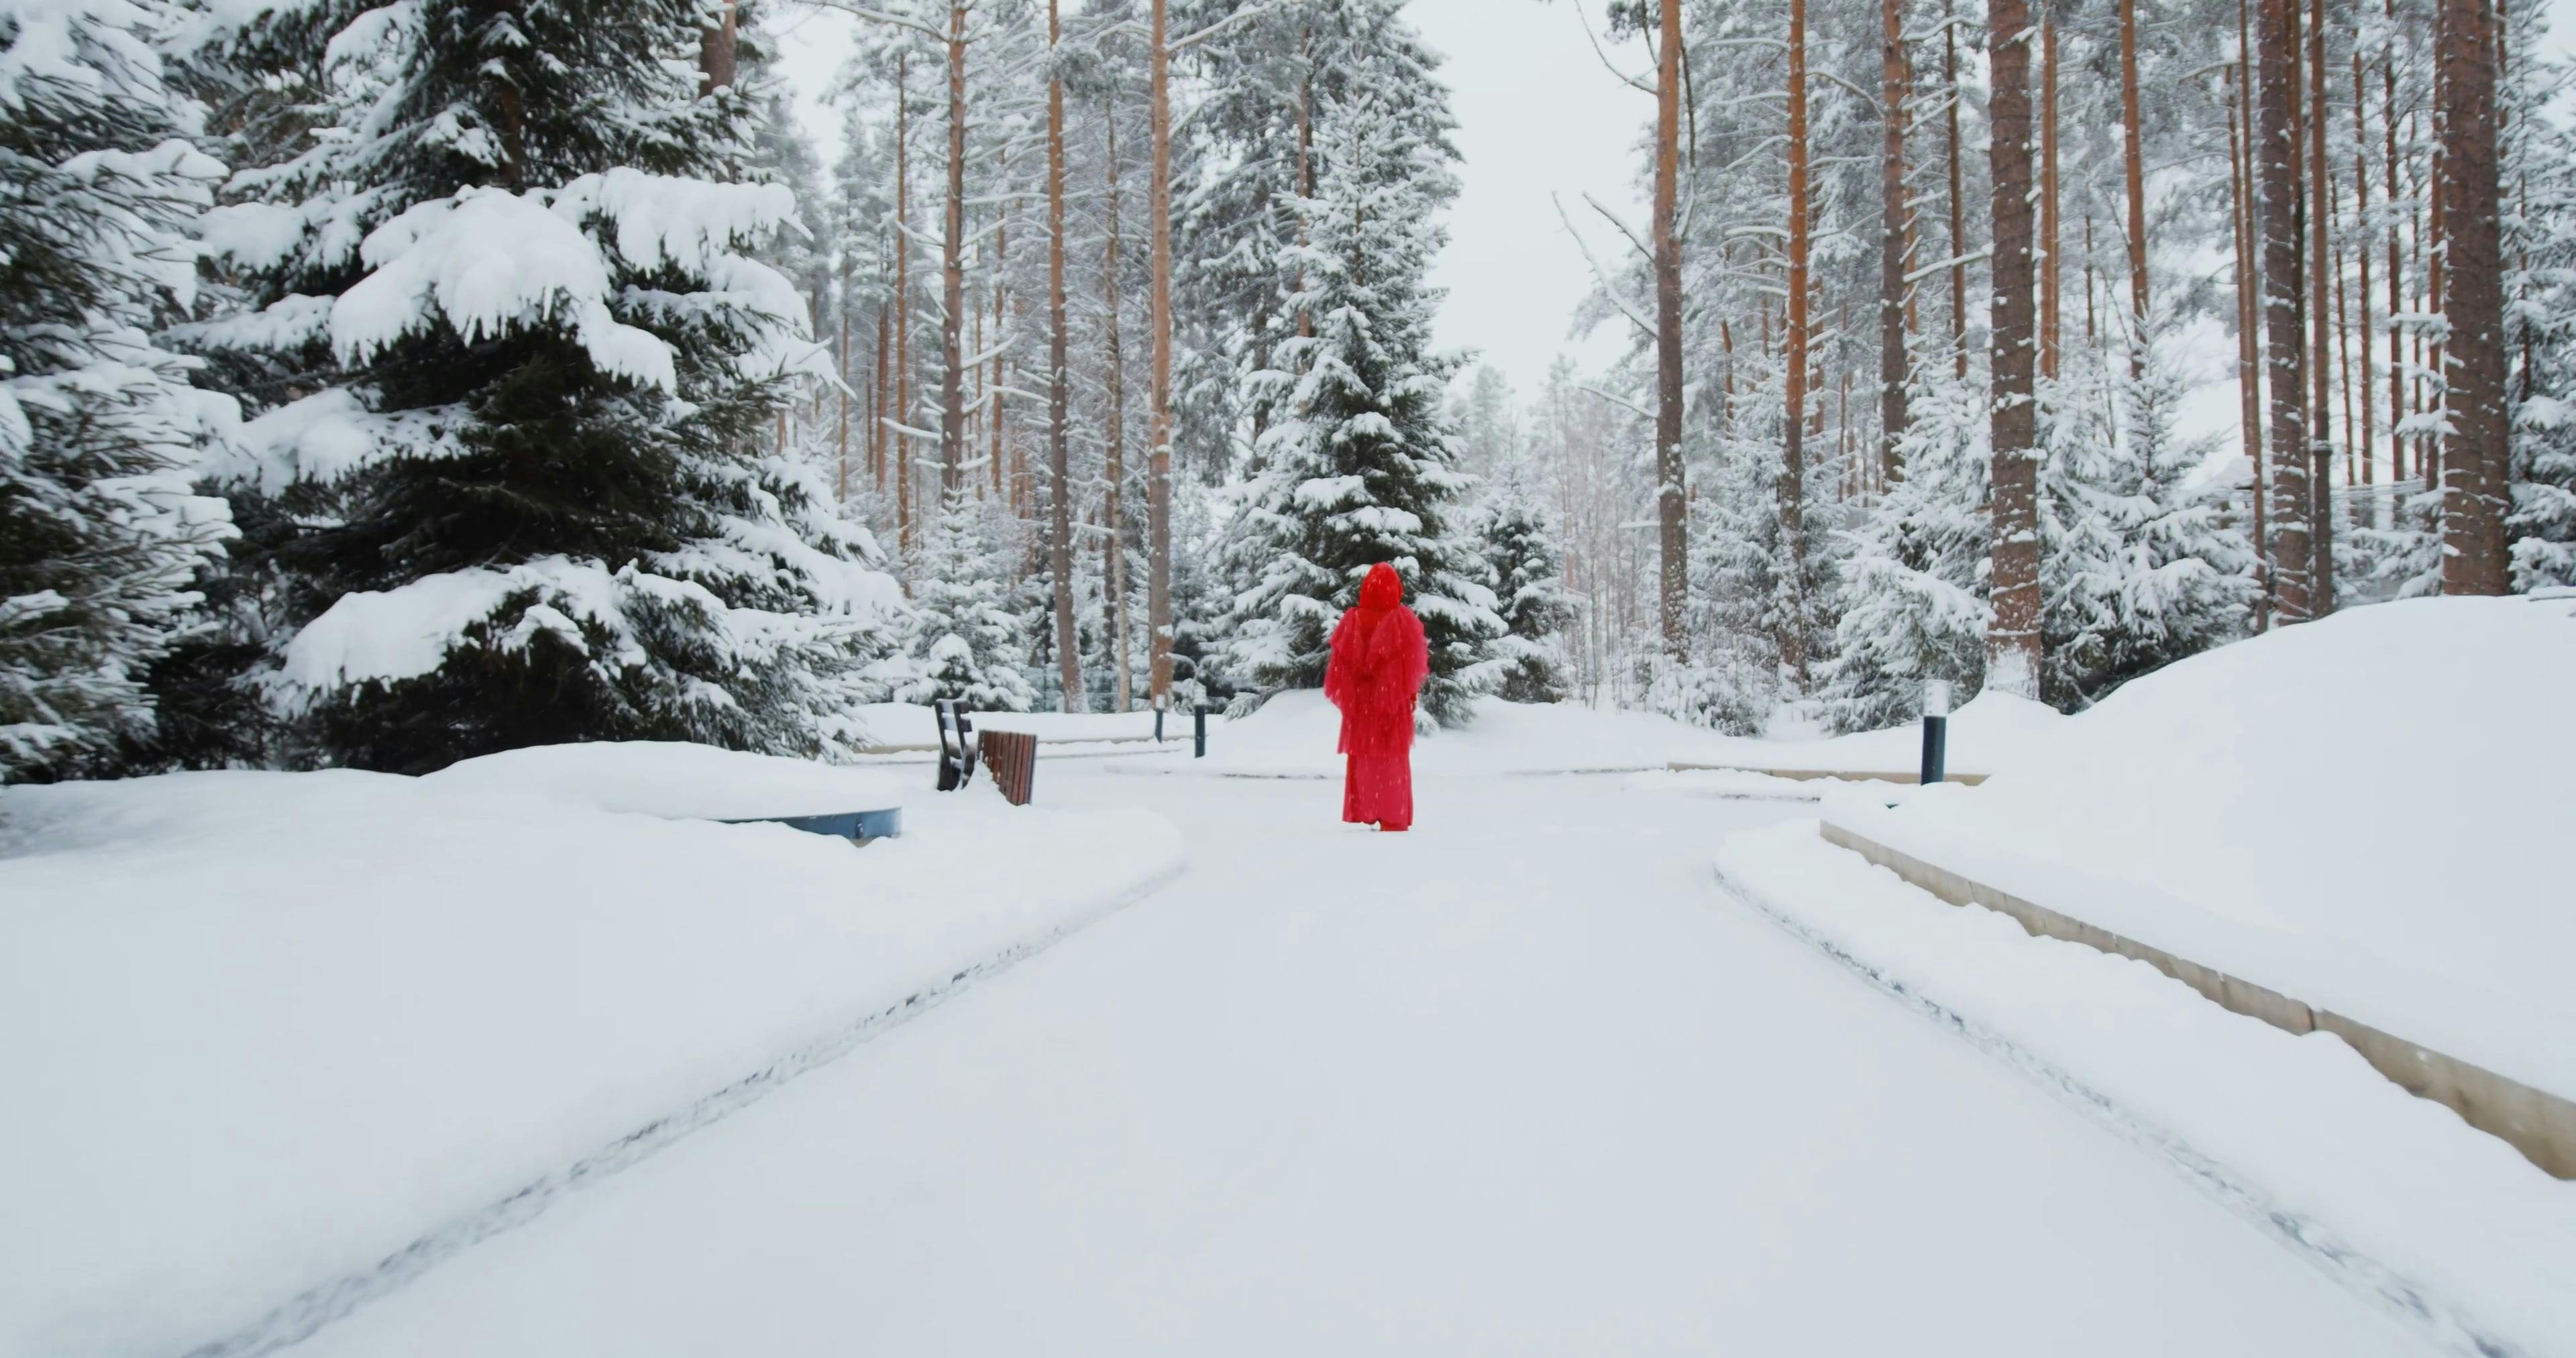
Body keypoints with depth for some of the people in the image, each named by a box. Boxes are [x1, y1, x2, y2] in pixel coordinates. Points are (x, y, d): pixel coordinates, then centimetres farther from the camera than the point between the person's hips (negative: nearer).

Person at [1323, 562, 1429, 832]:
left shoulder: (1353, 619, -5)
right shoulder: (1402, 619, -10)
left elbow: (1342, 659, -3)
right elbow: (1412, 662, -7)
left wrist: (1344, 695, 5)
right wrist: (1412, 693, 3)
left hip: (1360, 698, 2)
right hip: (1393, 698, -2)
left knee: (1362, 755, 11)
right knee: (1393, 758, 5)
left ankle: (1362, 813, 12)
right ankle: (1393, 818, 3)